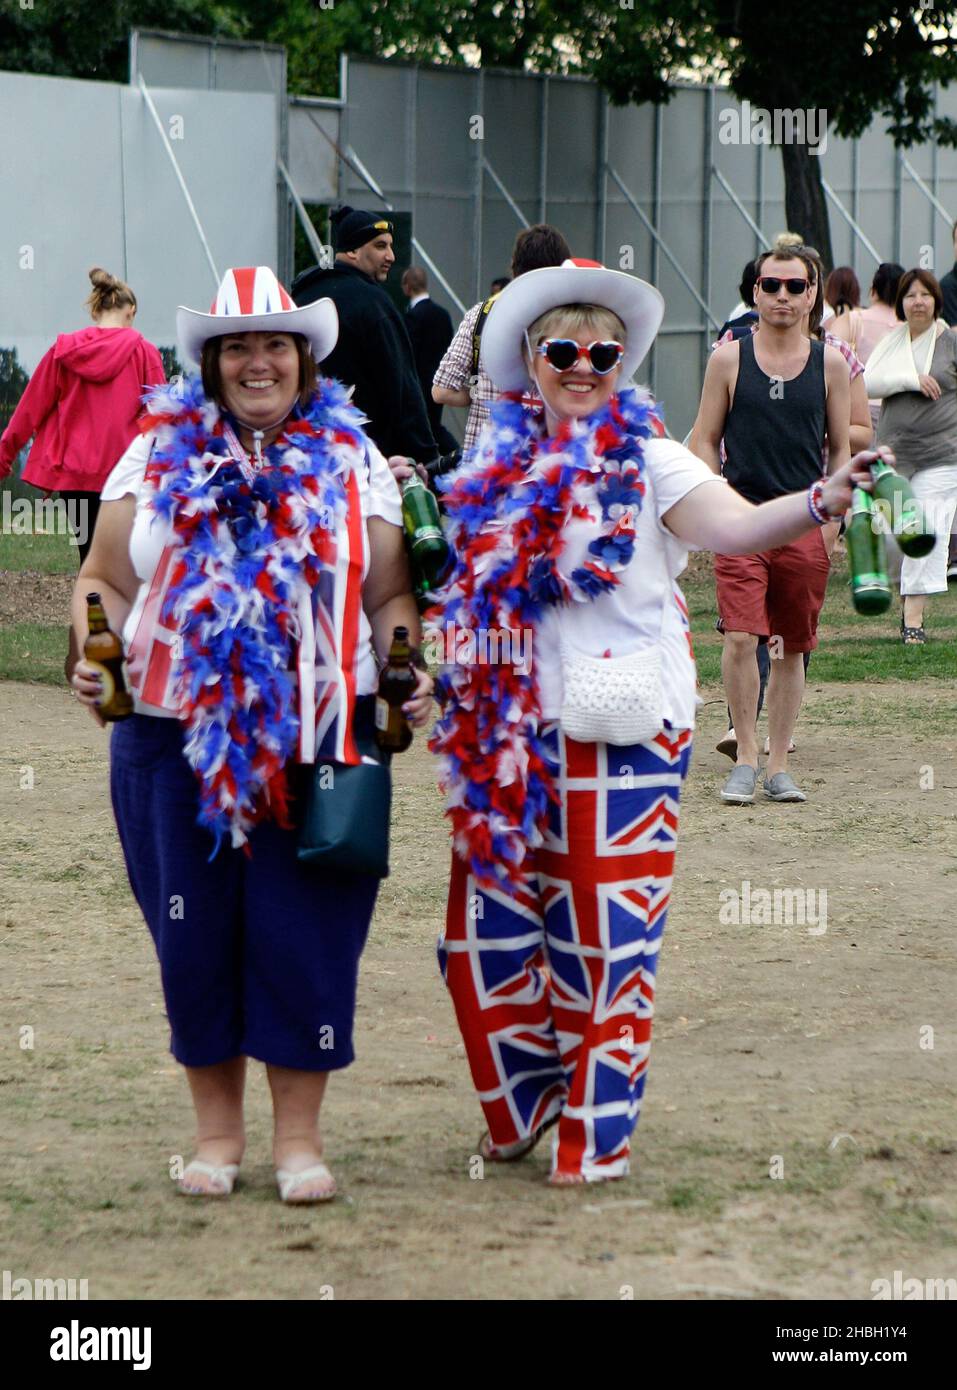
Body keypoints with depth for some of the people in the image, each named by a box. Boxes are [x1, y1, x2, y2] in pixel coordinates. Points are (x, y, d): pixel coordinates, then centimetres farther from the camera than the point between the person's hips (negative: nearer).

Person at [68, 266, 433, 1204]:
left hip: (321, 733, 0)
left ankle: (299, 1135, 10)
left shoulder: (352, 460, 10)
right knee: (195, 932, 4)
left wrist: (413, 669, -9)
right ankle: (216, 1131, 18)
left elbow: (389, 595, 9)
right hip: (177, 734, 1)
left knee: (304, 932, -1)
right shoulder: (160, 454, 9)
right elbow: (108, 578, 8)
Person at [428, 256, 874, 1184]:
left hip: (615, 734, -4)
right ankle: (523, 1106, 26)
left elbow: (733, 525, -24)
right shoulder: (499, 467, 8)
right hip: (507, 736, 5)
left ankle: (596, 1133, 10)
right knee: (489, 932, 8)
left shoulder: (646, 463, -5)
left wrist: (816, 505, -40)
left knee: (605, 938, 0)